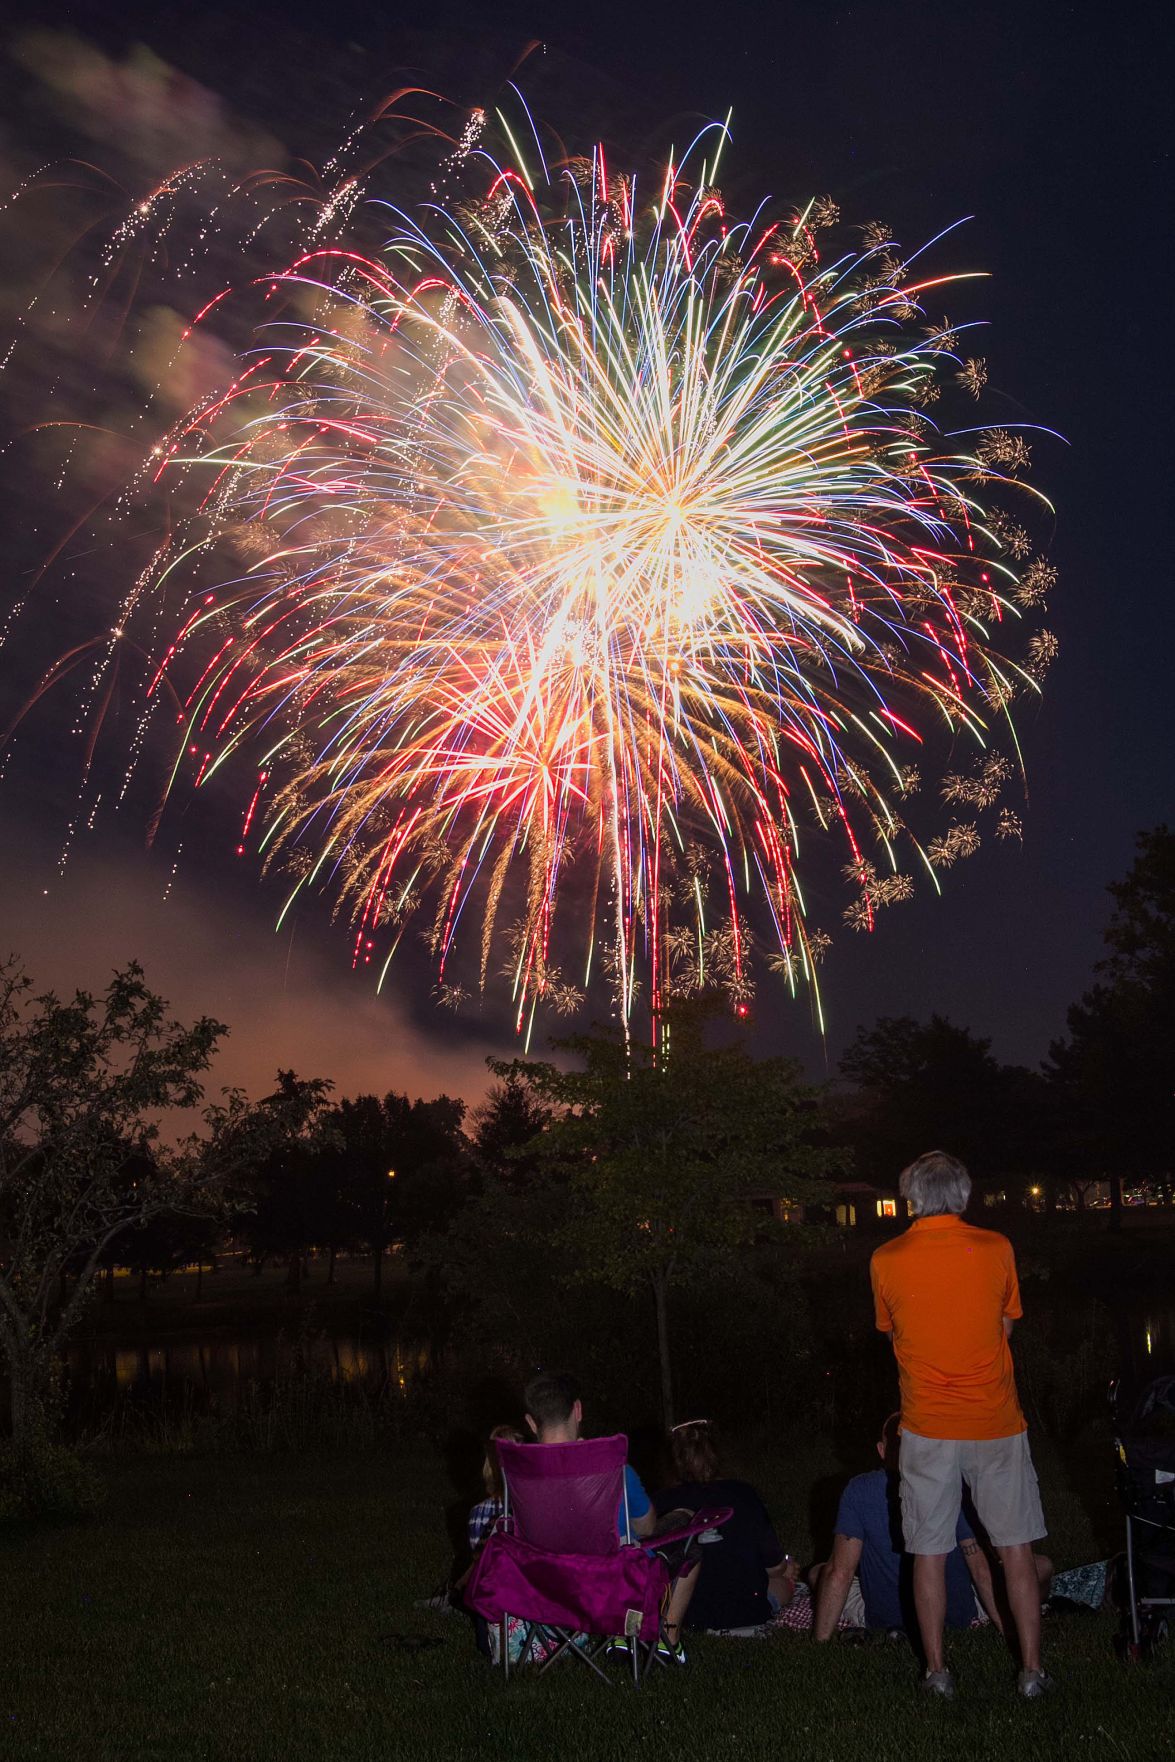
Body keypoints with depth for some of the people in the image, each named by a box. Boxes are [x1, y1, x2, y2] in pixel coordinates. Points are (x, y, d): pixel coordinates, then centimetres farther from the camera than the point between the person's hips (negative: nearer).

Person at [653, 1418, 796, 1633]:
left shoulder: (663, 1504, -11)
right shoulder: (743, 1494, -12)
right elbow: (773, 1565, -4)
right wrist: (786, 1567, 22)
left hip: (690, 1615, 3)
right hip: (749, 1612, -3)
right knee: (785, 1580, 30)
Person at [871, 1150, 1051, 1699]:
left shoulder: (885, 1260, -5)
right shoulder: (997, 1249, -5)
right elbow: (1006, 1329, 7)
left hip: (927, 1427, 0)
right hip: (996, 1425, 0)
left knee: (930, 1554, 9)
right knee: (1016, 1550, 11)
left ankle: (937, 1670, 16)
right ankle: (1032, 1669, 16)